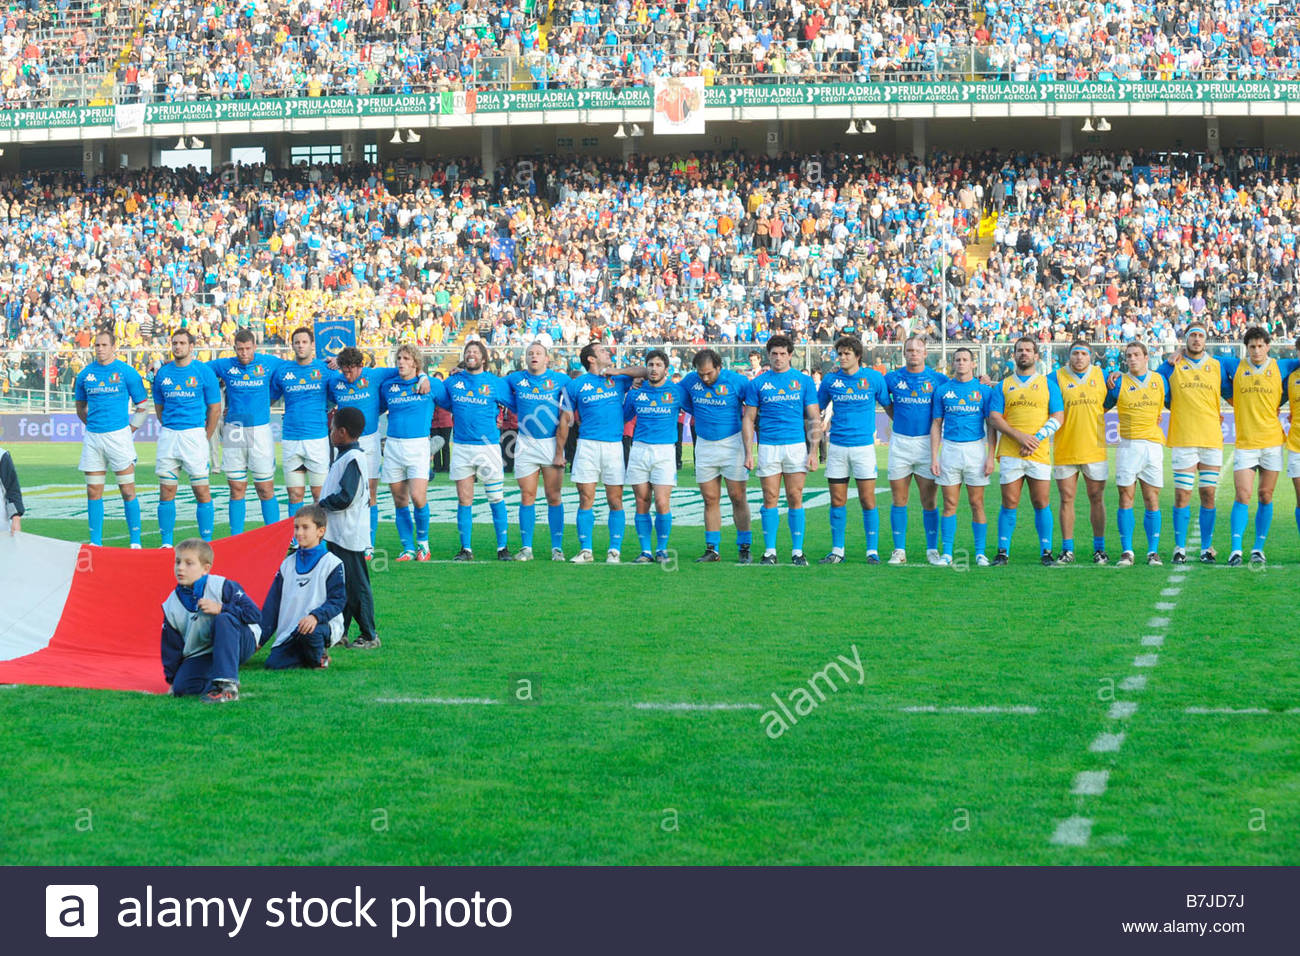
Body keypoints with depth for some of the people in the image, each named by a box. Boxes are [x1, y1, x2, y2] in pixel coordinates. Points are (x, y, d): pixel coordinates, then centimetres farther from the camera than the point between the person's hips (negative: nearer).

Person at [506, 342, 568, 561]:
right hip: (526, 443, 2)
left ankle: (557, 547, 5)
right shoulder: (515, 379, 6)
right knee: (527, 497, 1)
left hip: (552, 442, -2)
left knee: (554, 497, 0)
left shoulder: (560, 380, 0)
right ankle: (526, 547, 5)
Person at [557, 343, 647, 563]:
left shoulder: (618, 379, 13)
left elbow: (645, 372, 10)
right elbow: (565, 420, 9)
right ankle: (585, 550, 4)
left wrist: (617, 371, 1)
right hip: (587, 446, -1)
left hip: (614, 446, 1)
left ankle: (615, 550, 6)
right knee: (586, 499, -2)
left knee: (615, 501, 0)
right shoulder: (575, 385, 7)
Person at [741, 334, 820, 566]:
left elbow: (814, 419, 6)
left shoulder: (804, 381, 6)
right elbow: (748, 419, 8)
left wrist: (813, 451, -3)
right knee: (770, 499, 0)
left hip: (797, 446, 0)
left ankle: (797, 551, 5)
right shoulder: (757, 383, 6)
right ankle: (769, 551, 5)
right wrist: (748, 453, -1)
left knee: (795, 499, 0)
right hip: (768, 448, 0)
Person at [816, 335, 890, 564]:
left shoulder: (874, 378, 0)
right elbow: (816, 409, 16)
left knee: (867, 500, -3)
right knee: (837, 501, 4)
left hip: (864, 445, -2)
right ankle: (837, 550, 11)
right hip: (837, 446, 2)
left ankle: (872, 550, 4)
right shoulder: (830, 380, 5)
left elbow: (888, 407, 11)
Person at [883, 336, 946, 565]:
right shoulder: (892, 379, 4)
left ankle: (932, 549, 7)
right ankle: (899, 550, 7)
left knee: (929, 501, -1)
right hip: (900, 442, 1)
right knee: (898, 500, 2)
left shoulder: (937, 379, 2)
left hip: (927, 441, -1)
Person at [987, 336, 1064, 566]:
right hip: (1010, 454, 0)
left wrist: (1036, 439, -9)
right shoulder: (1003, 386, 12)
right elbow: (994, 417, 3)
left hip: (1039, 454, 0)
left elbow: (1057, 417, 4)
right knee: (1009, 504, -2)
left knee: (1042, 503, -1)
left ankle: (1046, 551, 6)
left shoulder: (1048, 384, 11)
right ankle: (1003, 551, 5)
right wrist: (1019, 436, -12)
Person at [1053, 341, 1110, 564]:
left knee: (1097, 498, 4)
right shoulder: (1058, 377, 1)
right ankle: (1067, 550, 8)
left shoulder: (1101, 375, 8)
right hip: (1065, 450, -1)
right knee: (1066, 499, 1)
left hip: (1094, 449, 1)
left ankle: (1099, 548, 13)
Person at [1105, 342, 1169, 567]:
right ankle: (1127, 552, 1)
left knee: (1152, 500, 1)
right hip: (1128, 445, -1)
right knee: (1126, 498, -3)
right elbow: (1104, 405, 10)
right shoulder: (1119, 382, 6)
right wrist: (1110, 384, -1)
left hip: (1153, 444, 1)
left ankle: (1153, 551, 5)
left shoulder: (1159, 380, 10)